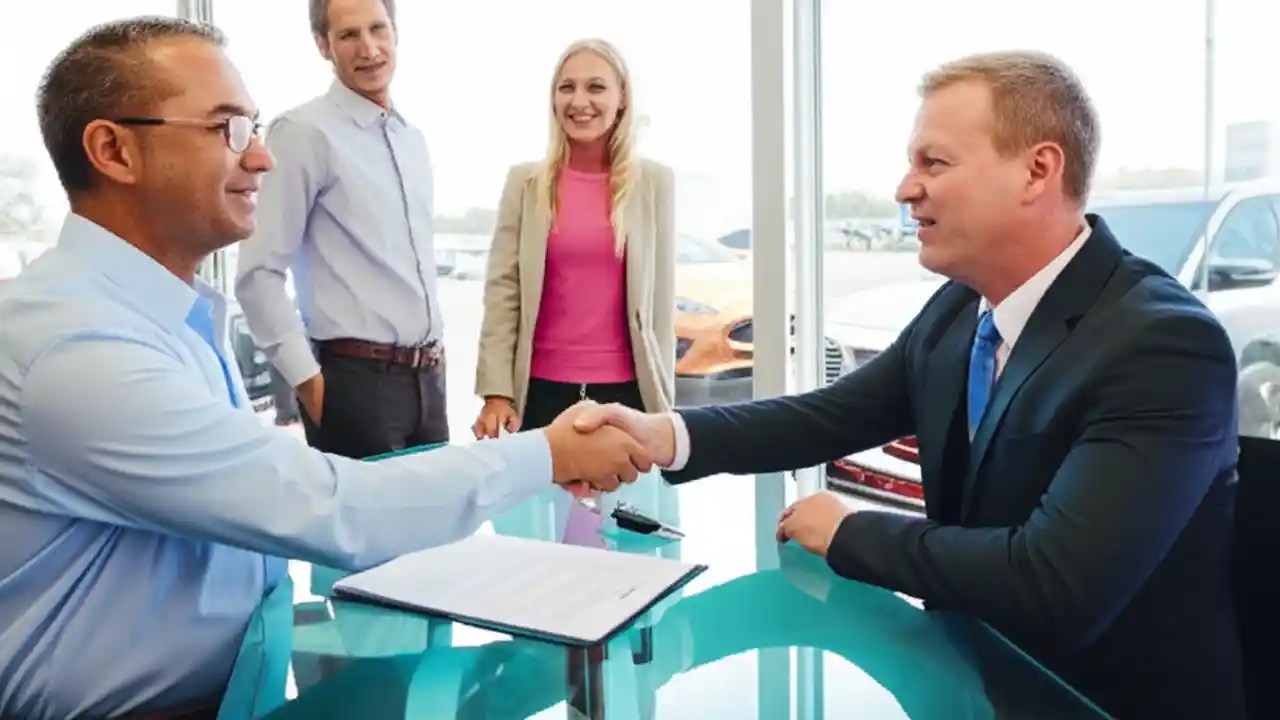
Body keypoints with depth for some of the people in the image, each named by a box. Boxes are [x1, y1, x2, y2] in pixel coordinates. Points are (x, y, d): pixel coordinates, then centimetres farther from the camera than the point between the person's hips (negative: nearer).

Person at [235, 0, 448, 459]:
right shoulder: (304, 132, -11)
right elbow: (258, 273, -14)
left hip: (427, 377, 7)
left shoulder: (412, 139, 13)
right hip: (357, 379, -7)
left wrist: (436, 341, 14)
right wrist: (307, 380, -14)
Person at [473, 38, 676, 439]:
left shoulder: (654, 182, 2)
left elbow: (662, 297, 3)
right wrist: (496, 391, -6)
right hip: (542, 390, 0)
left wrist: (663, 398, 2)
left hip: (626, 390, 0)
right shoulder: (525, 183, 3)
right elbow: (502, 291, 0)